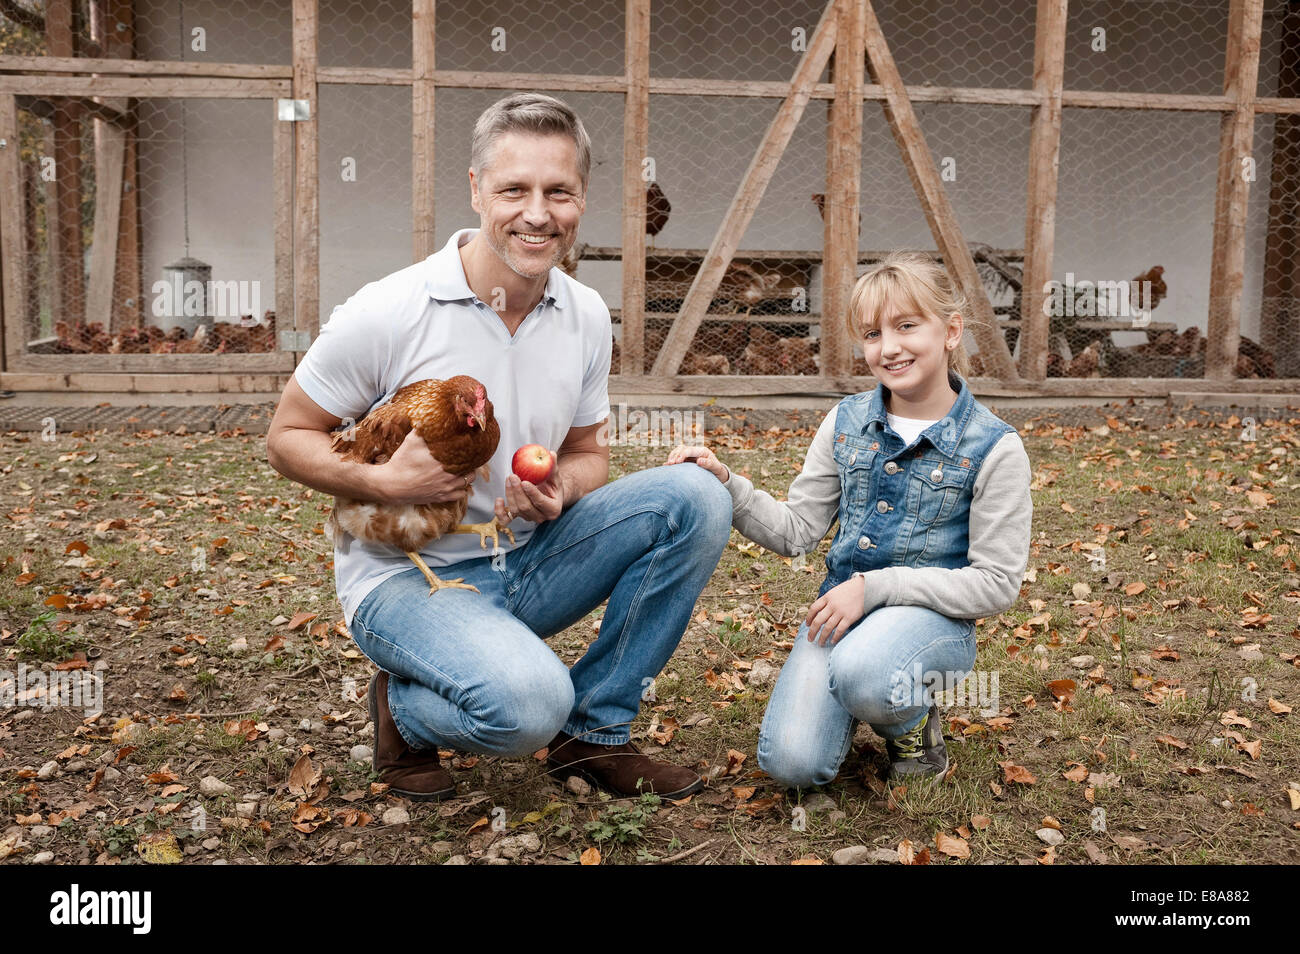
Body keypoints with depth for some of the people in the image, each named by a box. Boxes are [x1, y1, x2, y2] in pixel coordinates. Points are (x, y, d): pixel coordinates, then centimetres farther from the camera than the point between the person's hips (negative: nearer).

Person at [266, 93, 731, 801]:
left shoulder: (586, 315, 0)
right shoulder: (384, 314, -16)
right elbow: (288, 437, -6)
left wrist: (559, 491, -13)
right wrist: (383, 482, -25)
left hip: (528, 563, 6)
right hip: (407, 576, -5)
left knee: (694, 496, -15)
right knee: (528, 701, -35)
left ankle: (594, 731, -2)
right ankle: (402, 709, 4)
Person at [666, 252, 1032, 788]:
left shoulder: (993, 448, -8)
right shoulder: (846, 422, 5)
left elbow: (996, 583, -10)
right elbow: (797, 531, 6)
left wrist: (875, 586, -18)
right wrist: (725, 484, -11)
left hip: (930, 615, -3)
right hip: (840, 607, 4)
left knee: (860, 673, -38)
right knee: (791, 763, -17)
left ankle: (912, 721, -2)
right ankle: (862, 700, 16)